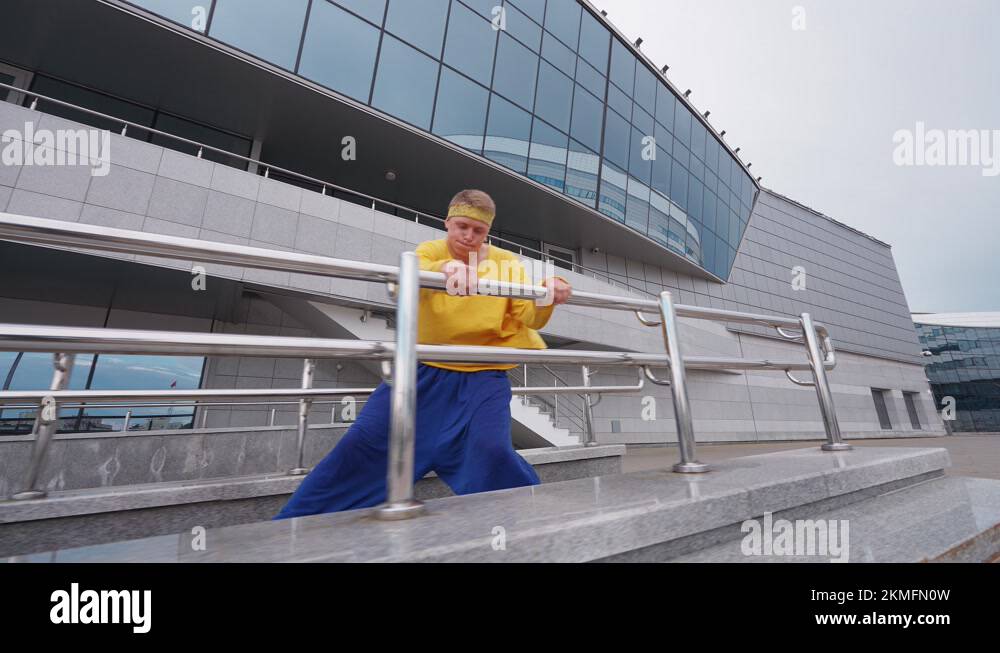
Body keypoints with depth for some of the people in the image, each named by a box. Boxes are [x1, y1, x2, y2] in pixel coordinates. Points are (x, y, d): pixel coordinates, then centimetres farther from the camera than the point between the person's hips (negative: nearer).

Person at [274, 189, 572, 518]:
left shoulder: (507, 263, 1)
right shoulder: (430, 251, 0)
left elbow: (530, 317, -9)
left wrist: (547, 297, -32)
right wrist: (444, 267, -45)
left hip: (483, 376, 0)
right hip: (425, 370, 1)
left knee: (492, 449, -20)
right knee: (365, 440, -2)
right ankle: (300, 517, 19)